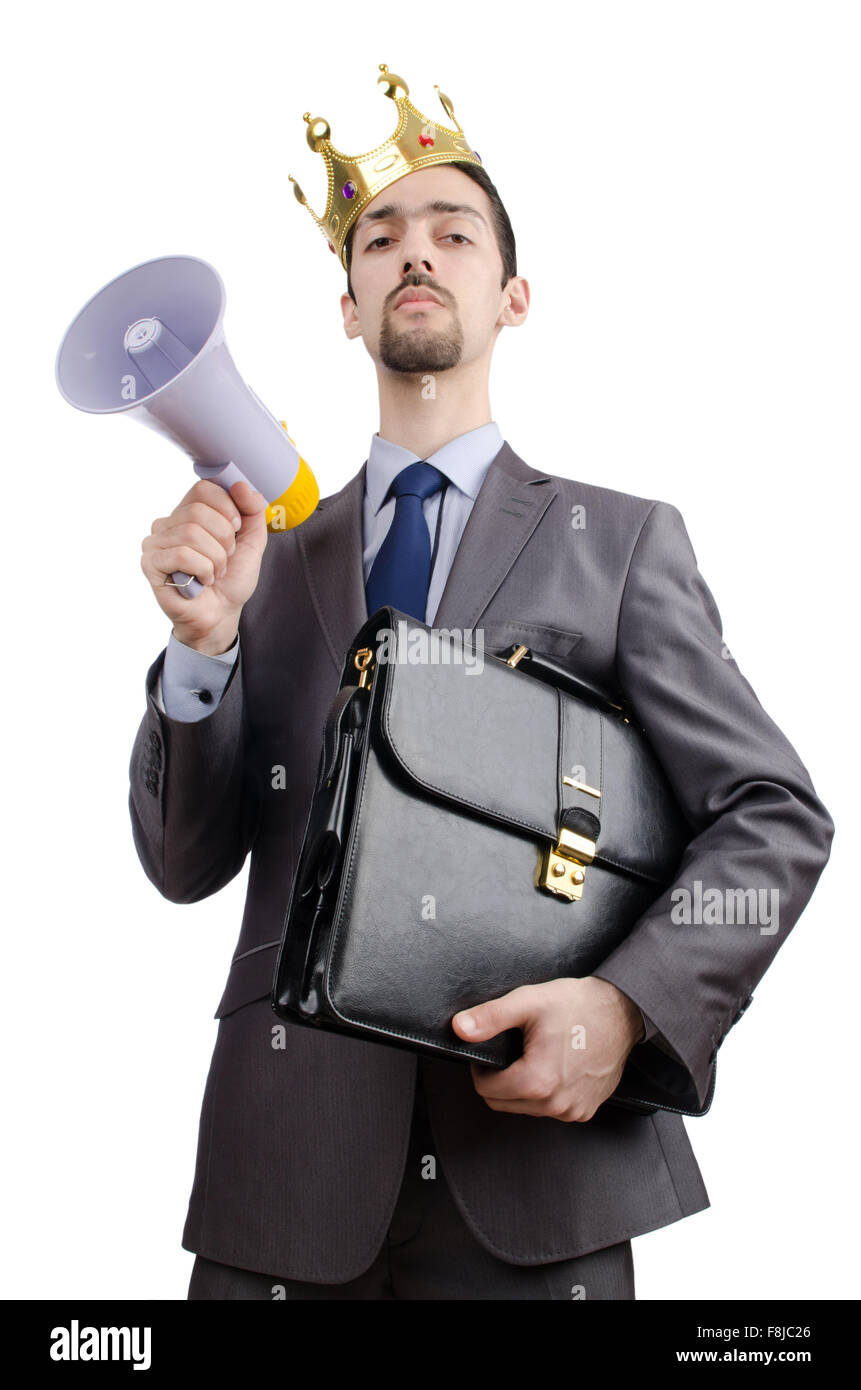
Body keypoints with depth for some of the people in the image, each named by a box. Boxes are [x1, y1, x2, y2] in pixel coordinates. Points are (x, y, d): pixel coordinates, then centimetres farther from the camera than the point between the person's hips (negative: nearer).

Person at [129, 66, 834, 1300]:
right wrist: (205, 641, -11)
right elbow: (186, 864, 5)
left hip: (536, 1172, -1)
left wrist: (631, 1004, -16)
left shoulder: (622, 541, 4)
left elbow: (775, 817, 0)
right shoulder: (272, 558, 10)